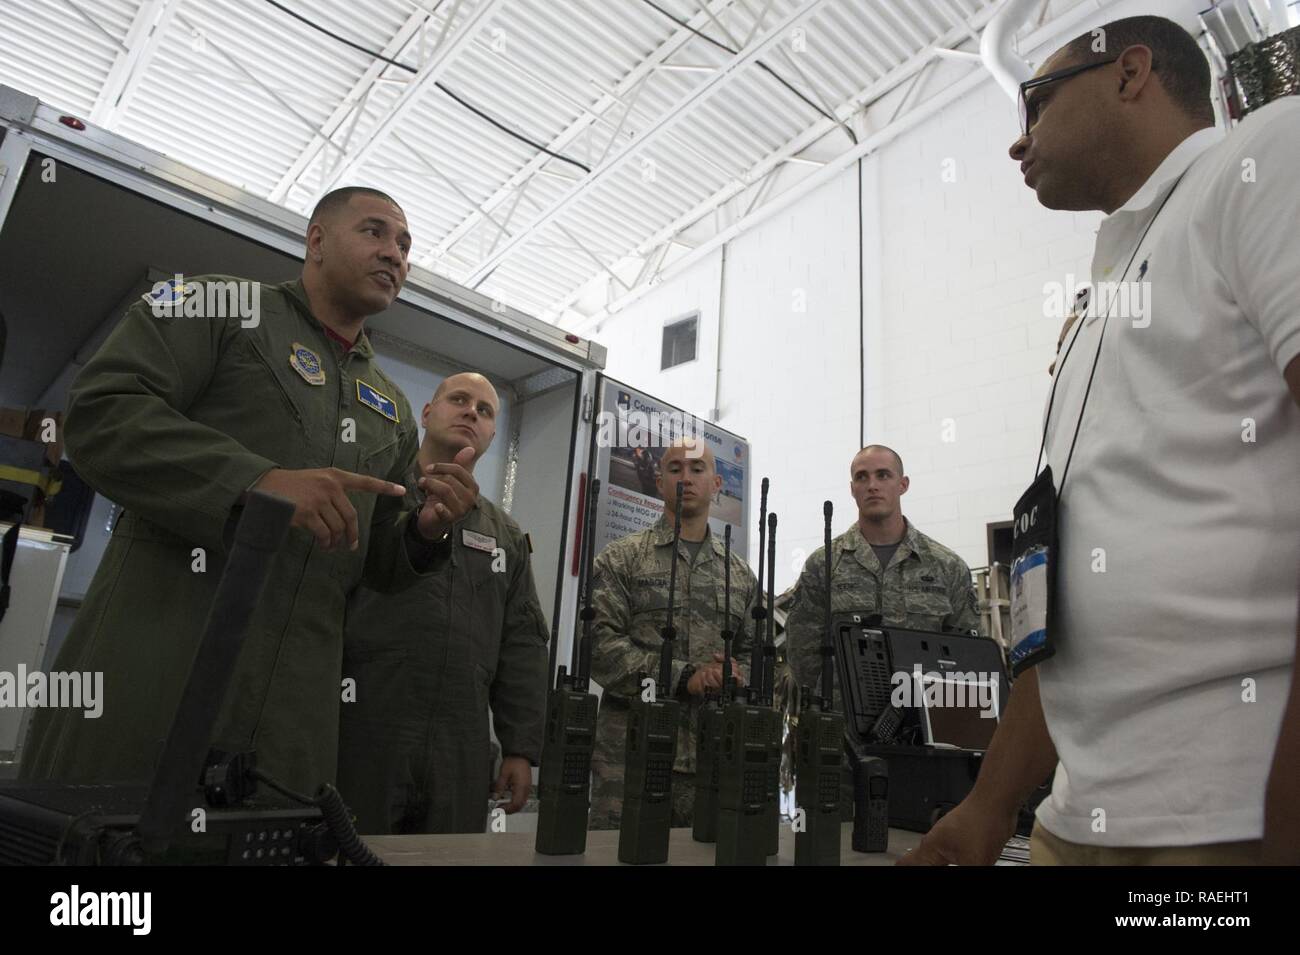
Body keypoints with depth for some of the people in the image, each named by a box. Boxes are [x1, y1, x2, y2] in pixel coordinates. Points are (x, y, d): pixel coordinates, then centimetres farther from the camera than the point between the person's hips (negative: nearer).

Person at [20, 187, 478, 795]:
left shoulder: (391, 409, 19)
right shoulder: (221, 305, 6)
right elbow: (99, 413, -9)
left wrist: (426, 530, -2)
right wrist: (255, 480, -22)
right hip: (152, 658, -4)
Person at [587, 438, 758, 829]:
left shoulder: (741, 574, 14)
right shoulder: (621, 559, 1)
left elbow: (751, 652, 17)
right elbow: (600, 643, -9)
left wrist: (735, 676, -7)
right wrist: (684, 677, -16)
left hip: (713, 753, 4)